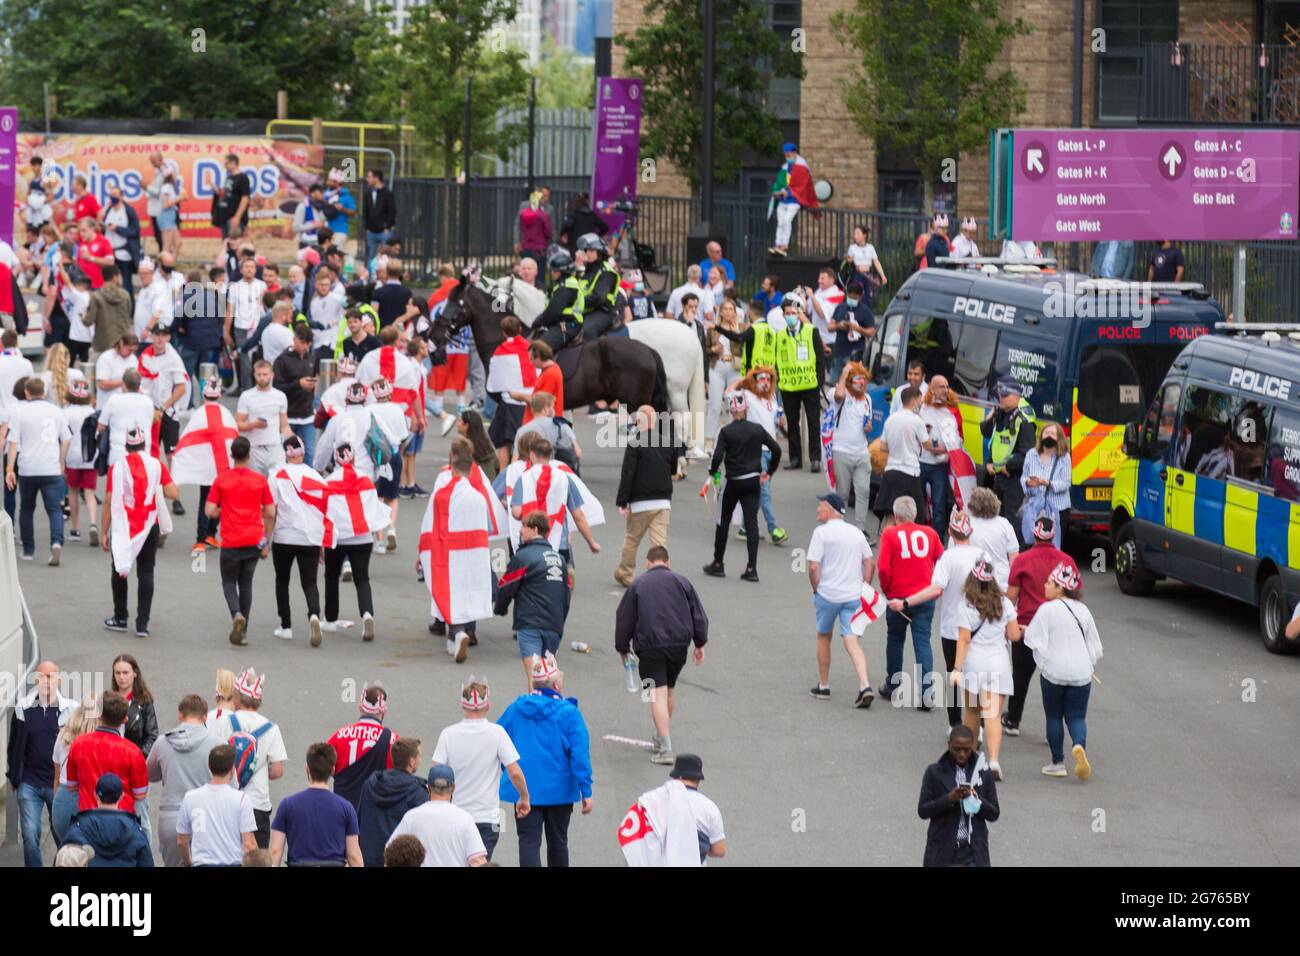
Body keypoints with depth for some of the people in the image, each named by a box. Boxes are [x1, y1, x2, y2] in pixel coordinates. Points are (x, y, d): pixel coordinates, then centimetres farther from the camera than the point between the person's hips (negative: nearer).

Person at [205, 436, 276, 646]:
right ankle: (243, 631, 11)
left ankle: (237, 614, -16)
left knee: (229, 581, 13)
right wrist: (267, 541, 12)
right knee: (246, 583, 13)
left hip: (230, 542, -2)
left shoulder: (221, 480, -4)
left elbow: (209, 511, -7)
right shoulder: (260, 480, 0)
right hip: (254, 540, 2)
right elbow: (270, 513, 1)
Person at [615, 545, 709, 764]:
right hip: (680, 643, 3)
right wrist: (700, 643, 18)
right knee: (670, 689, 22)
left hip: (650, 645, -3)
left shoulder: (638, 585, 4)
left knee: (658, 694, -9)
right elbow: (698, 614, 10)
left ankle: (665, 748, -20)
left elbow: (624, 619, 7)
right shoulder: (681, 581, 10)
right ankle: (662, 737, 35)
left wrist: (622, 648, 20)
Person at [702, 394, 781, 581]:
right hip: (753, 481, 2)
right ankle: (752, 569, -3)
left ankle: (717, 564, 21)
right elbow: (776, 449, 0)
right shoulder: (757, 429, -1)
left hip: (733, 482, -2)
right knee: (751, 522, 2)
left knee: (723, 522, 13)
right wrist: (769, 472, 12)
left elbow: (718, 457, -17)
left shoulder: (726, 432, -10)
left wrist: (712, 471, 3)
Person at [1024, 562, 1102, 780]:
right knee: (1077, 716, 7)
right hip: (1081, 673, 4)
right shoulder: (1082, 610, 7)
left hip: (1054, 672, -4)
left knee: (1054, 717, 10)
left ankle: (1058, 762, 11)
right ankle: (1079, 746, -23)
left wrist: (1026, 632, 8)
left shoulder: (1047, 609, -10)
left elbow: (1036, 641, -11)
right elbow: (1096, 646, 12)